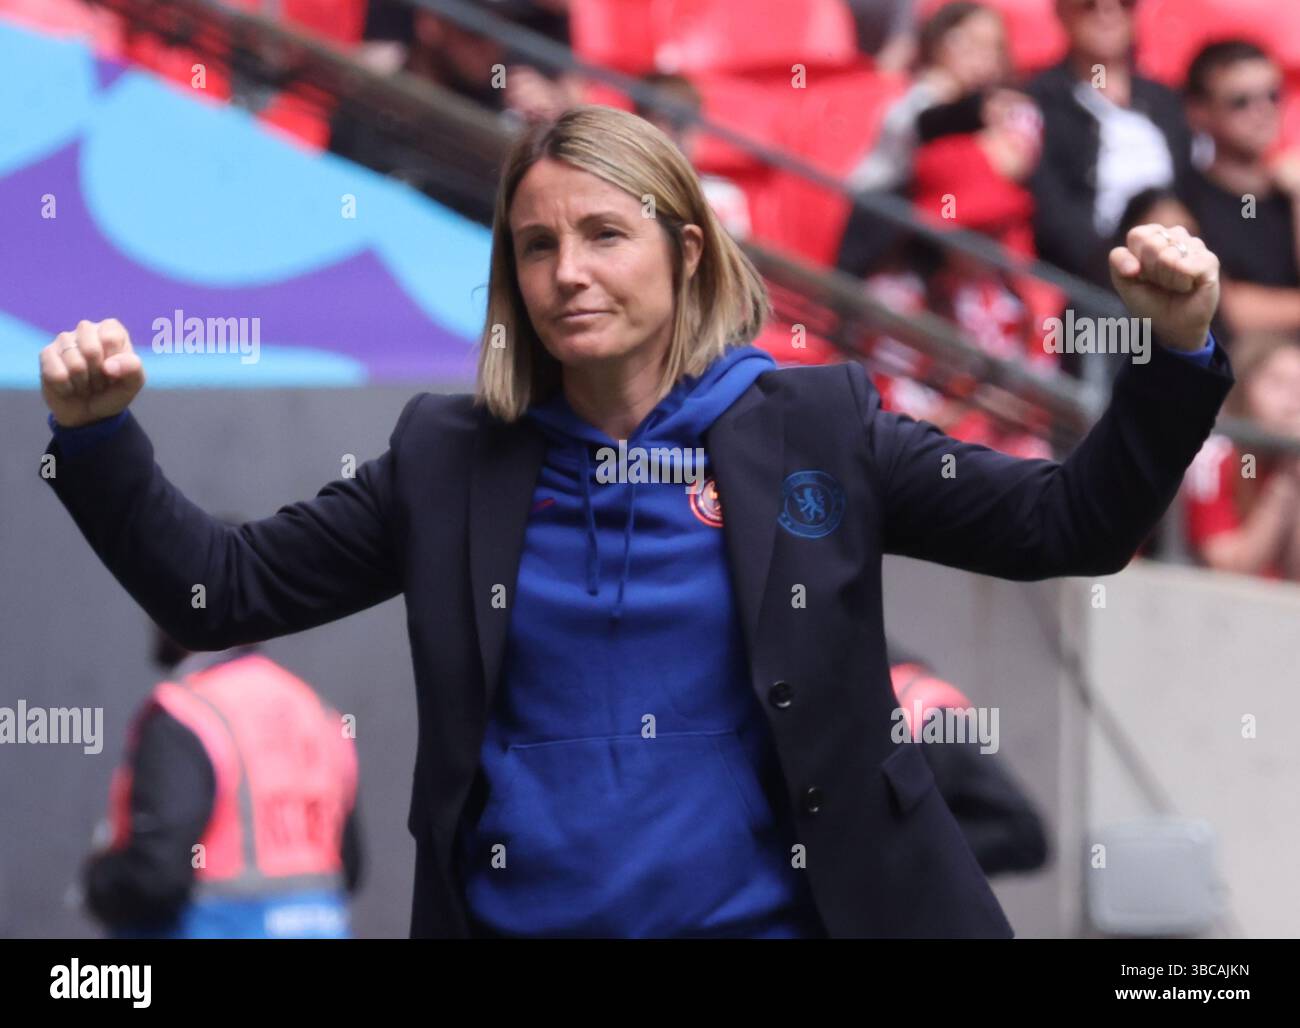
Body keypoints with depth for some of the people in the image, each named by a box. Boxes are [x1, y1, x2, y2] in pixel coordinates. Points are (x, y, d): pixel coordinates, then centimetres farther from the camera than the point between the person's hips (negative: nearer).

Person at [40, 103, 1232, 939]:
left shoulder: (813, 428, 1)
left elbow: (1071, 524, 1)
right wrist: (96, 434, -8)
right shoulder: (451, 460, 5)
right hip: (517, 914, 1)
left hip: (774, 911, -1)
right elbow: (220, 587, 6)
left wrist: (1176, 353, -13)